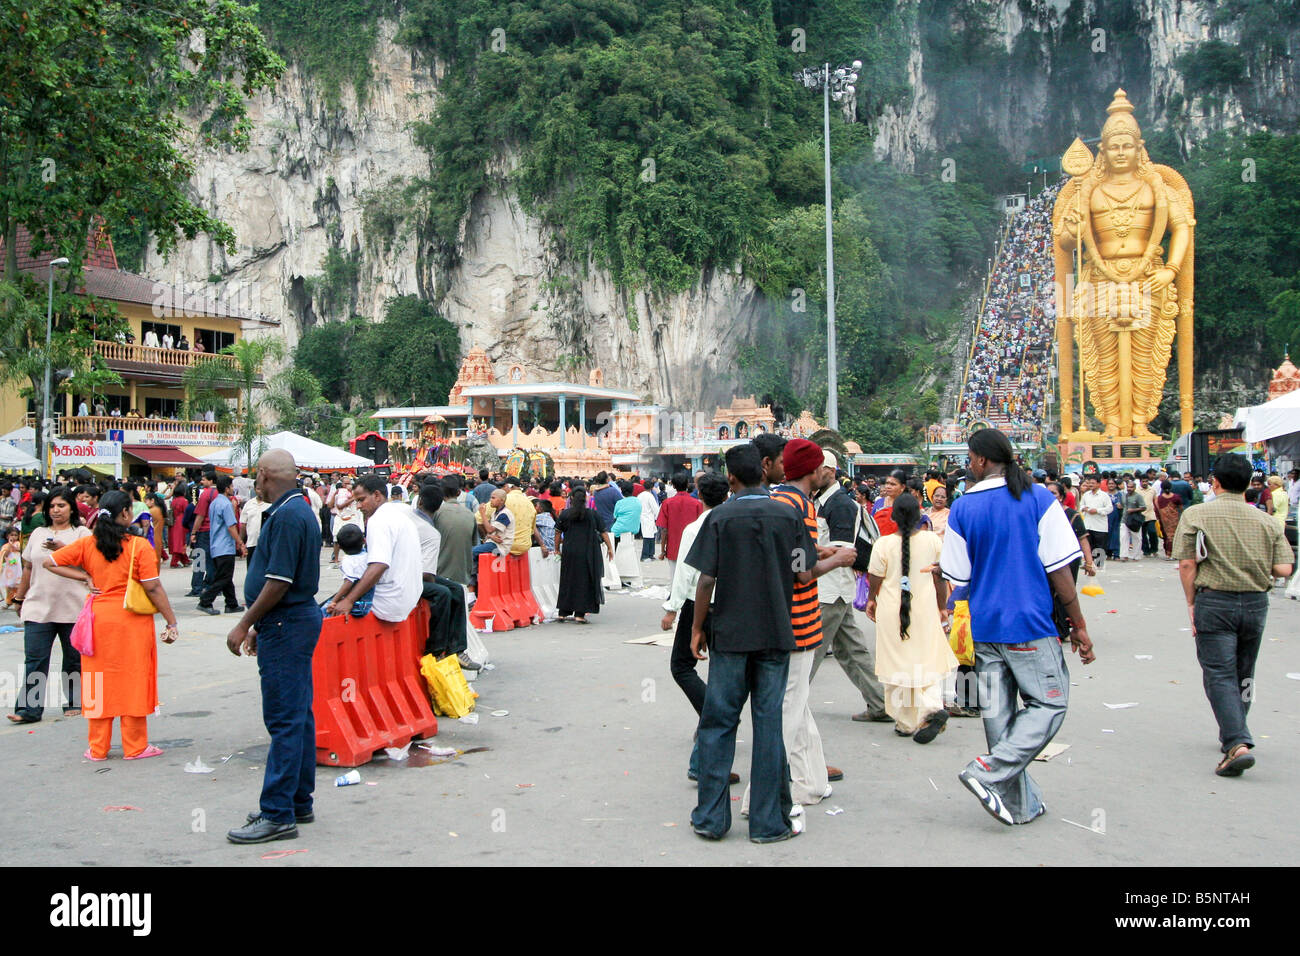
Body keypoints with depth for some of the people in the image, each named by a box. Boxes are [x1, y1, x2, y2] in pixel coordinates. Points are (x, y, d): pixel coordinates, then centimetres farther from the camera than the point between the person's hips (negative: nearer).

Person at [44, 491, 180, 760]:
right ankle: (135, 746, 12)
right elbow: (153, 588, -12)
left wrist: (85, 577, 4)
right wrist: (172, 622, -5)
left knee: (99, 682, 11)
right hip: (132, 621, -3)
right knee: (132, 681, 6)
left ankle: (98, 748, 17)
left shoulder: (88, 544, 0)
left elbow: (50, 561, 3)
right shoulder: (139, 547, -11)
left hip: (98, 619, 3)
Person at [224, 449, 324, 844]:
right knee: (298, 716, 14)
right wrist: (259, 626, 20)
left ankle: (277, 814, -4)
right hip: (297, 621, 11)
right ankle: (298, 803, 22)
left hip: (286, 626, -11)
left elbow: (279, 582, -22)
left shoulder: (286, 515, -17)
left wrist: (245, 624, -14)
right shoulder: (299, 509, 15)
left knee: (284, 719, -7)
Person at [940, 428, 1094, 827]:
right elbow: (1059, 570, -7)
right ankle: (988, 772, -8)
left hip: (984, 628, 3)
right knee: (1048, 704, 7)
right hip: (1030, 628, -3)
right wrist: (1078, 625, 0)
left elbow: (958, 577, 1)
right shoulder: (1039, 499, -6)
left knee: (997, 713, 10)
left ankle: (1020, 804, 16)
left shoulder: (962, 508, 0)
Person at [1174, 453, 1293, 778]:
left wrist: (1191, 603, 0)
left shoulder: (1196, 514, -6)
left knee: (1220, 675, -3)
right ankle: (1233, 736, 30)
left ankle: (1237, 744, -18)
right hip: (1256, 604, 4)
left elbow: (1187, 563, -10)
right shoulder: (1266, 521, 3)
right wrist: (1256, 567, 16)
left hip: (1214, 602, -4)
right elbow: (1283, 569, -3)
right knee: (1243, 675, 18)